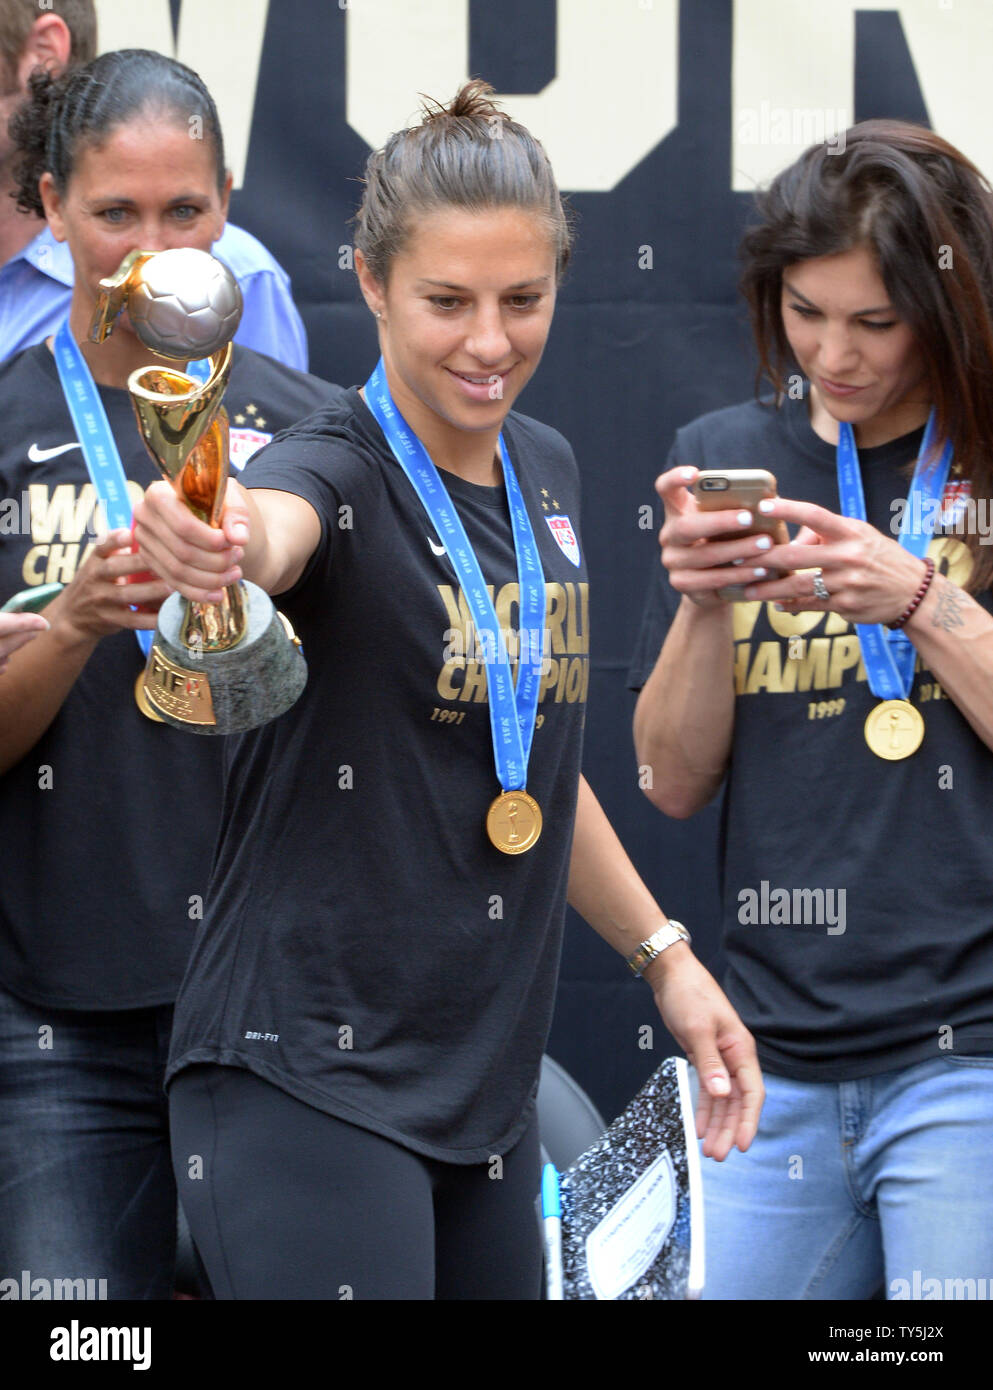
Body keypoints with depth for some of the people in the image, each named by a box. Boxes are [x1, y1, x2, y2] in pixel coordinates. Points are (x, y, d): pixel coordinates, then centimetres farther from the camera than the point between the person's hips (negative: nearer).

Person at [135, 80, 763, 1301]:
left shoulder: (545, 473, 10)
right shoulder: (338, 473, -13)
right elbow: (273, 532, -39)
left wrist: (663, 952, 21)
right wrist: (214, 543, -62)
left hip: (486, 1087, 8)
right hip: (305, 1075, -8)